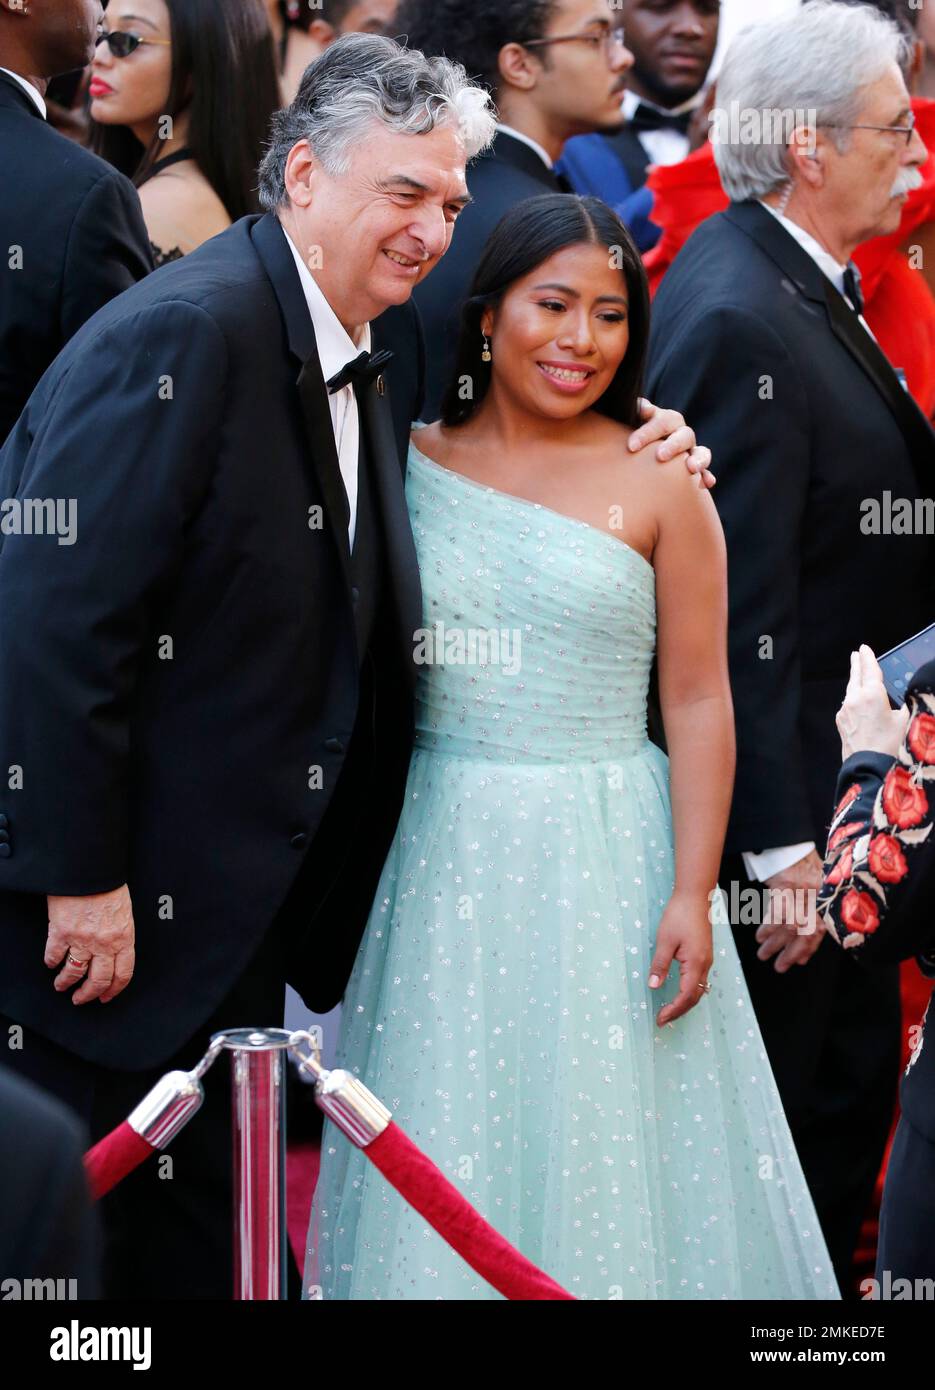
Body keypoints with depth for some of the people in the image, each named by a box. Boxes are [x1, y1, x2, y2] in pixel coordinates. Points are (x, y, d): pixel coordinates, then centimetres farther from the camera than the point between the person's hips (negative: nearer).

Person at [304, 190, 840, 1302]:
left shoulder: (658, 487, -2)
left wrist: (693, 893, -10)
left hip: (605, 864, -2)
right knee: (442, 1155, 6)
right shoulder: (409, 463, 5)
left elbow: (698, 703, -3)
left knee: (601, 1151, 2)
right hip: (436, 854, 2)